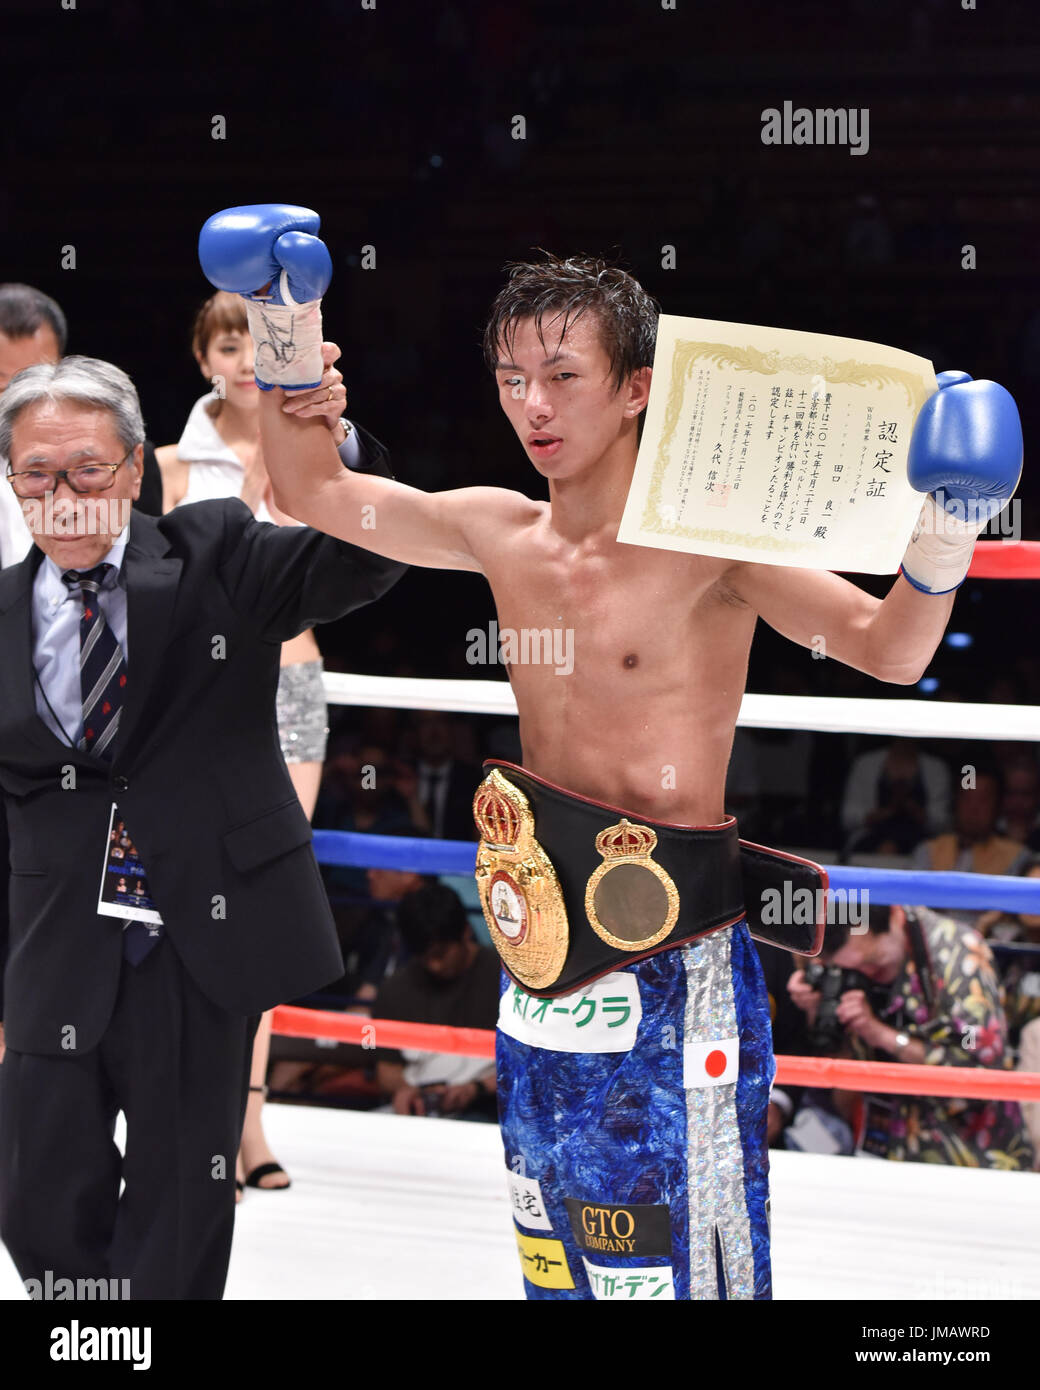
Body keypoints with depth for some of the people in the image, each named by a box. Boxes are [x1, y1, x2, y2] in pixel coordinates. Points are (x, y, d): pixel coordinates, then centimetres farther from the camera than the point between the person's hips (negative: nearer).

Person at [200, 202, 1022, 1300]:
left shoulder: (707, 538, -14)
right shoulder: (502, 531, 4)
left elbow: (889, 649, -21)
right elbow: (314, 490, 17)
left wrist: (940, 537, -39)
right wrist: (287, 338, 8)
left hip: (669, 974, -6)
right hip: (541, 967, 7)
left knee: (669, 1271, -1)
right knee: (552, 1267, 17)